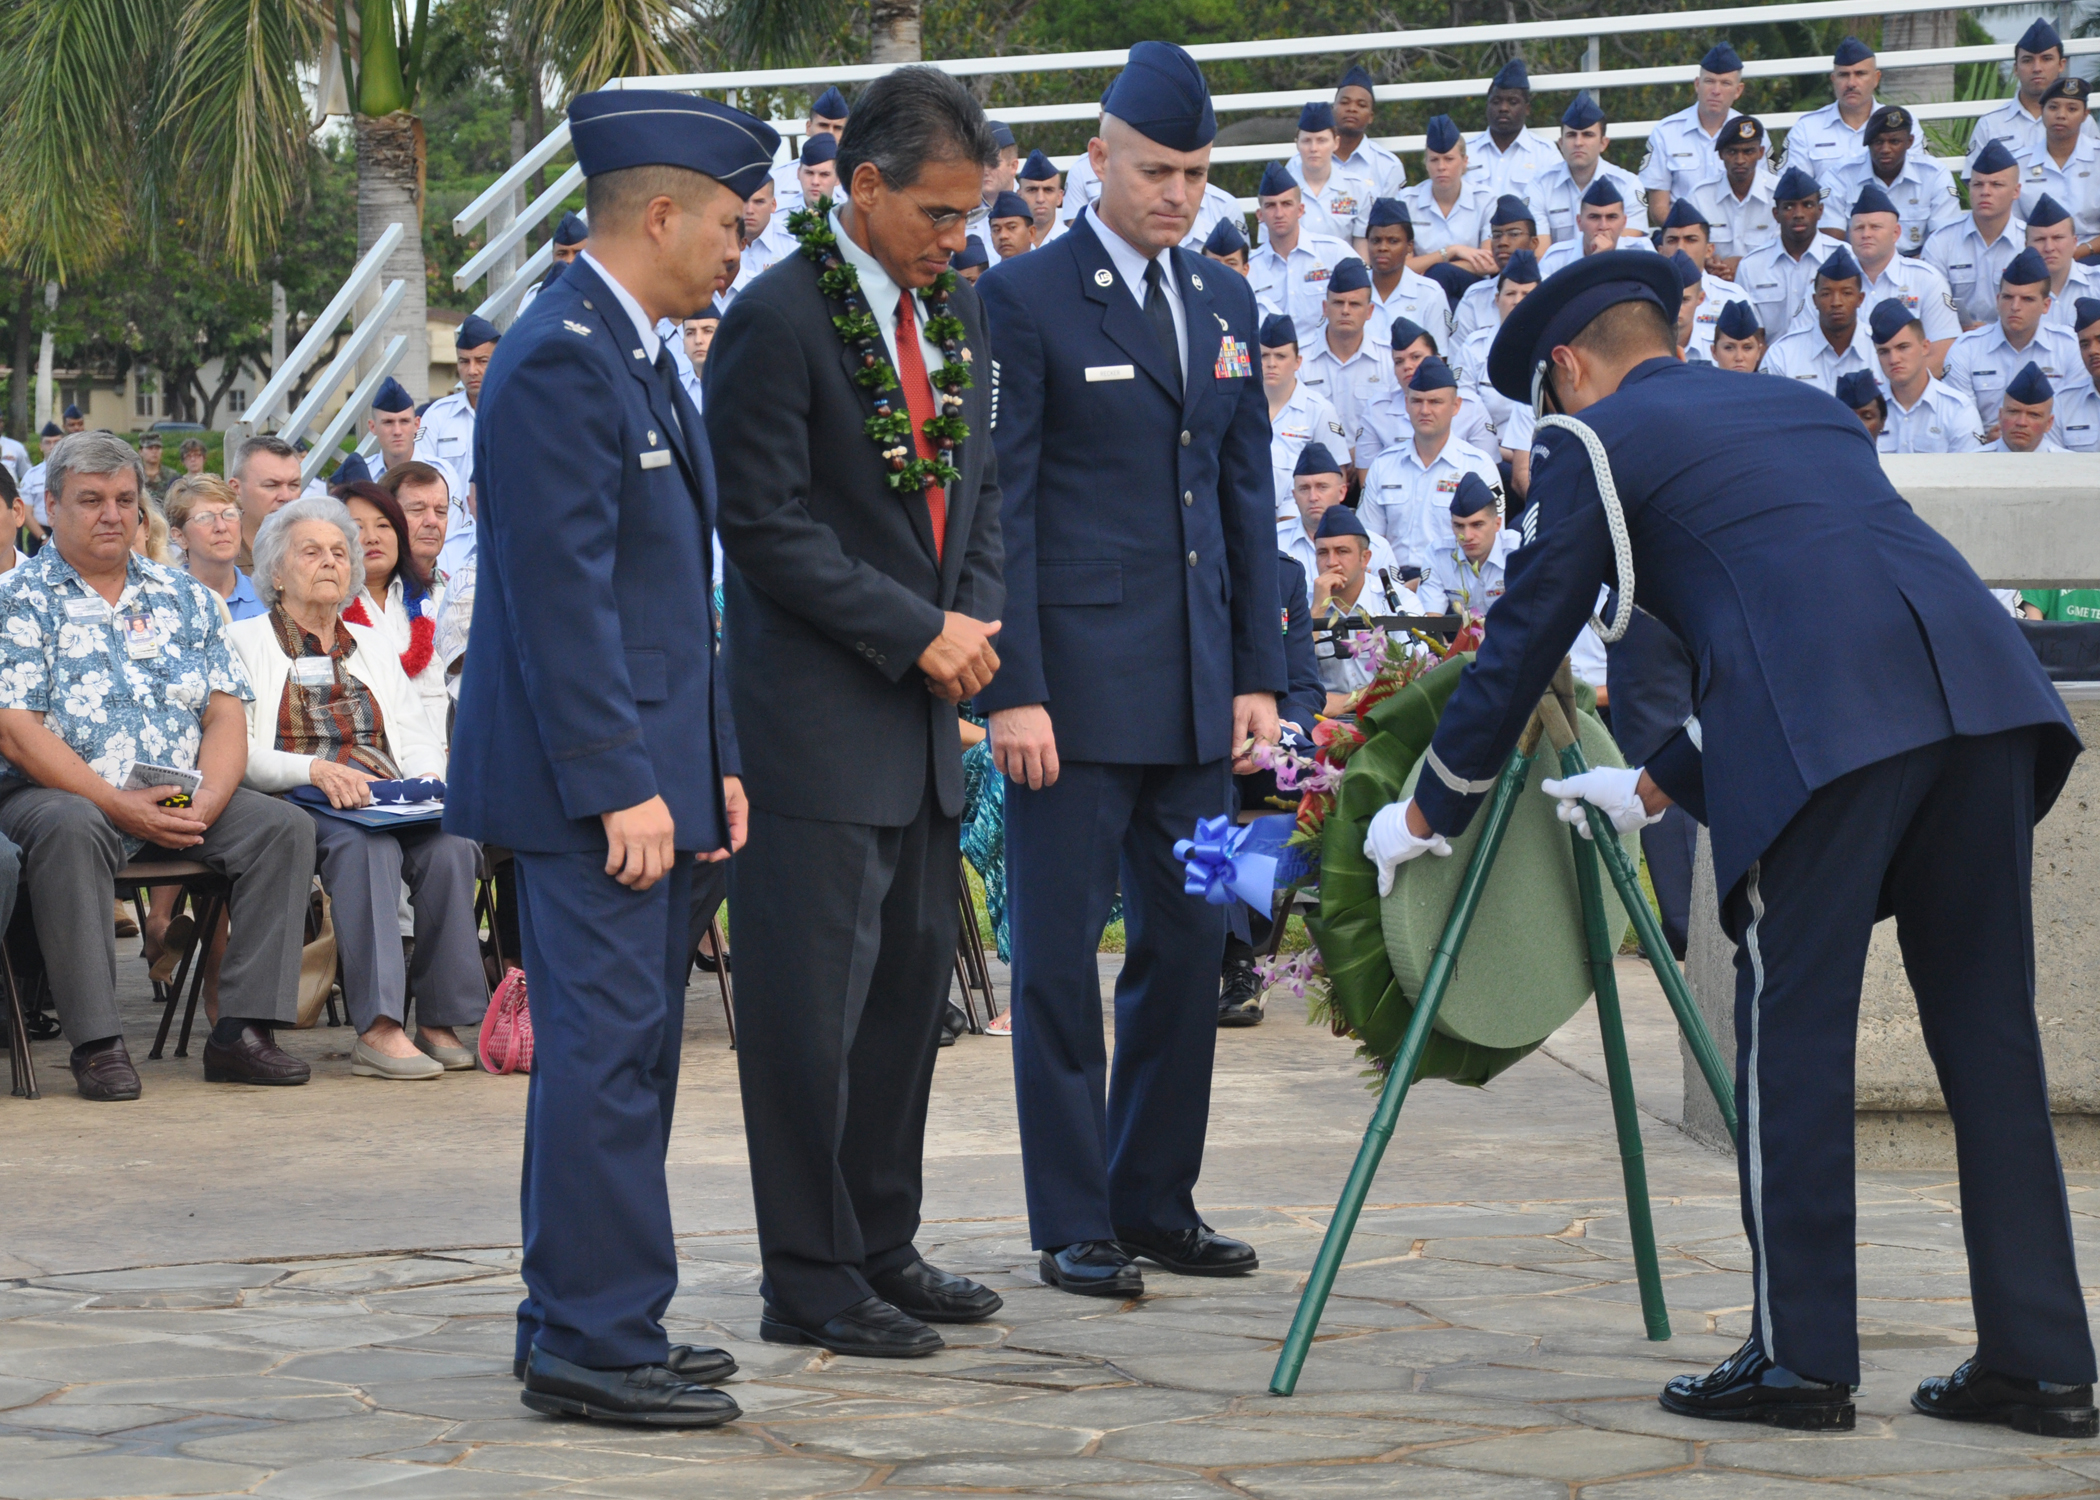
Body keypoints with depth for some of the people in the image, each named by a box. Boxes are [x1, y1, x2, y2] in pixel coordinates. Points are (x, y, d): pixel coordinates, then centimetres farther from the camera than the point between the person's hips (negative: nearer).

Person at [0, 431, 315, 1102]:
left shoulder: (184, 599, 16)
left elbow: (225, 715, 10)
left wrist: (207, 800, -12)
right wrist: (120, 804, -19)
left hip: (185, 803, 5)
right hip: (57, 792, -5)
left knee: (283, 826, -17)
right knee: (70, 830, -37)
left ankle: (243, 1029, -20)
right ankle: (96, 1043, -34)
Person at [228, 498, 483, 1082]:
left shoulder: (371, 644, 27)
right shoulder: (246, 642, 10)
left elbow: (417, 737, 19)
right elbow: (238, 754, -3)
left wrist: (427, 777, -6)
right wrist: (315, 770, -20)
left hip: (390, 805, 4)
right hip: (295, 810, -4)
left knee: (451, 846, -30)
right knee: (365, 844, -38)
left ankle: (440, 1019, -25)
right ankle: (378, 1028, -44)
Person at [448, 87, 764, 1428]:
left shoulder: (641, 359, 17)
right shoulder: (560, 363, -15)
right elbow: (562, 596, -20)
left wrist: (714, 760, 15)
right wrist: (621, 787, -21)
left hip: (649, 777, 10)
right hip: (592, 783, -10)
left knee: (628, 1051, 13)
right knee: (604, 1050, -8)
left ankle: (590, 1322, 20)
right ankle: (593, 1344, -4)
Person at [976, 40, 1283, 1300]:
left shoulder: (1228, 305, 14)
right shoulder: (1026, 298, -5)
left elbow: (1249, 495, 16)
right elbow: (997, 506, -8)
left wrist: (1259, 673, 9)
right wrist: (1012, 688, -13)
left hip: (1194, 692, 6)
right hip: (1074, 682, -6)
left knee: (1189, 943, 9)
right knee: (1061, 956, 0)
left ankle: (1157, 1201, 19)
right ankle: (1073, 1224, 7)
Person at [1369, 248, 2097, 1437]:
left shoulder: (1602, 439, 17)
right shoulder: (1808, 410, 35)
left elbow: (1526, 639, 20)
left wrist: (1432, 813, 32)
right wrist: (1660, 788, 45)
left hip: (1827, 721, -6)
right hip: (1985, 687, 6)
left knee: (1793, 1031, 3)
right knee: (1989, 1032, 9)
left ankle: (1802, 1356, 4)